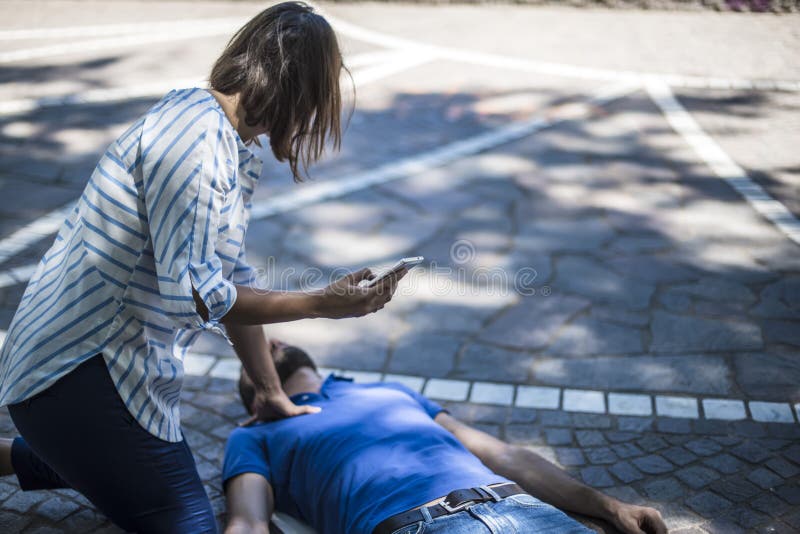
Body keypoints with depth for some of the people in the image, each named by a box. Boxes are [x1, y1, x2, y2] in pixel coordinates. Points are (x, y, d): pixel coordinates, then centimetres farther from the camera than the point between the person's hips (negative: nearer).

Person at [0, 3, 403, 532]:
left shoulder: (236, 153, 7)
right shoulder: (197, 133, -23)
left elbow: (233, 281, 11)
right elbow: (194, 293, -28)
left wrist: (271, 392, 15)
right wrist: (323, 304, -24)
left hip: (120, 361, 10)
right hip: (81, 369, -10)